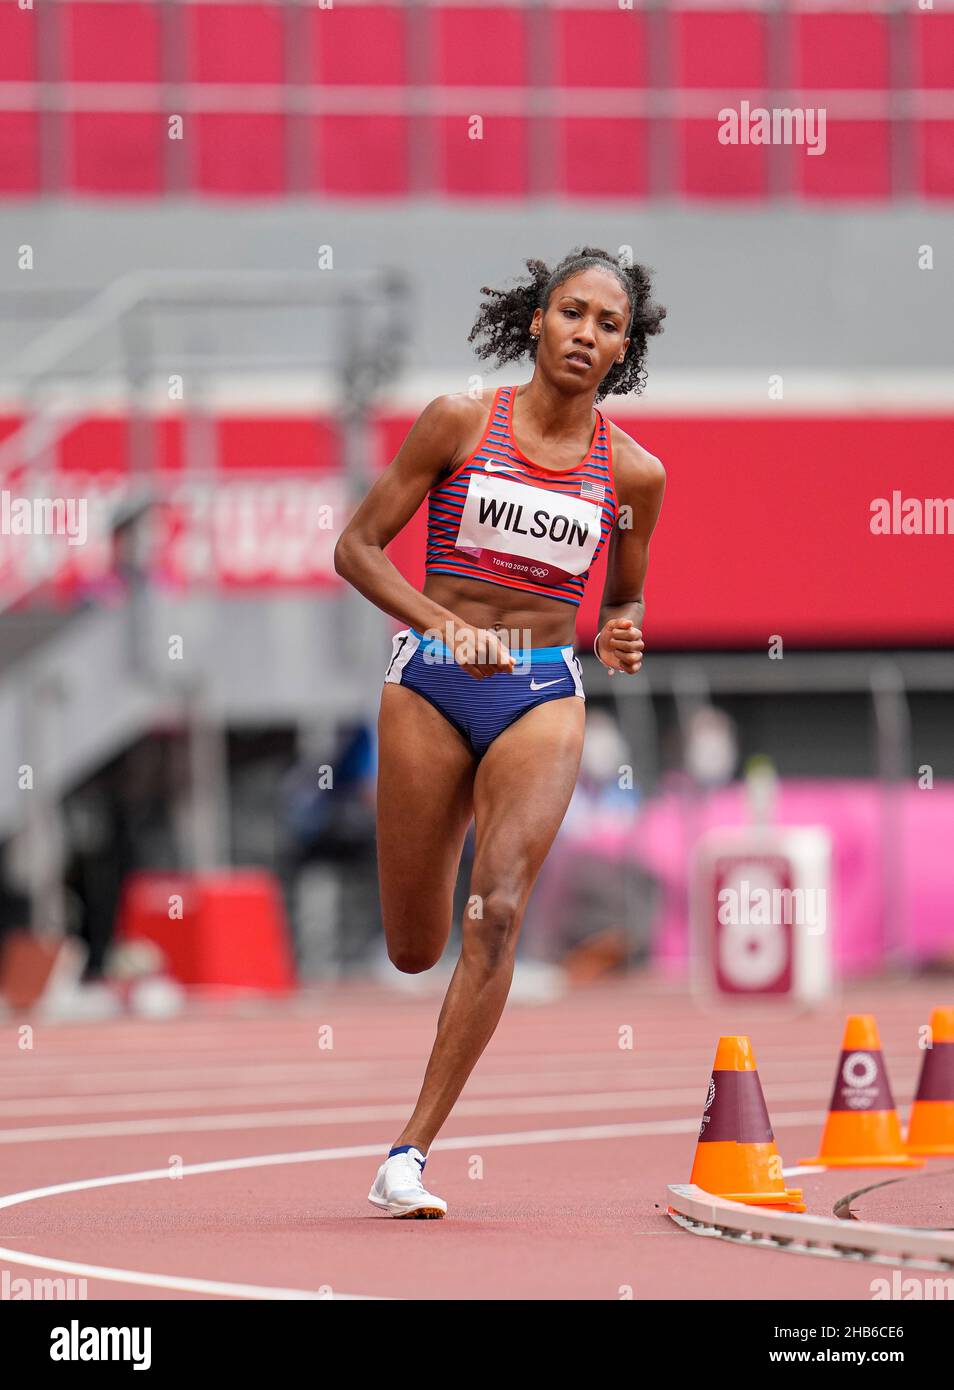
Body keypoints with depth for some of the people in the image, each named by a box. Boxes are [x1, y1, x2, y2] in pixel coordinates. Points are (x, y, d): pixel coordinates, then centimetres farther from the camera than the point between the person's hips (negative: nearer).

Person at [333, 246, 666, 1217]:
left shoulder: (633, 472, 4)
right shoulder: (459, 422, -3)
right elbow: (357, 547, -1)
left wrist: (622, 640, -4)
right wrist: (448, 626, -16)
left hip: (543, 698, 0)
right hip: (431, 684, 0)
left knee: (498, 914, -21)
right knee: (413, 952, 6)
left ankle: (410, 1152, -18)